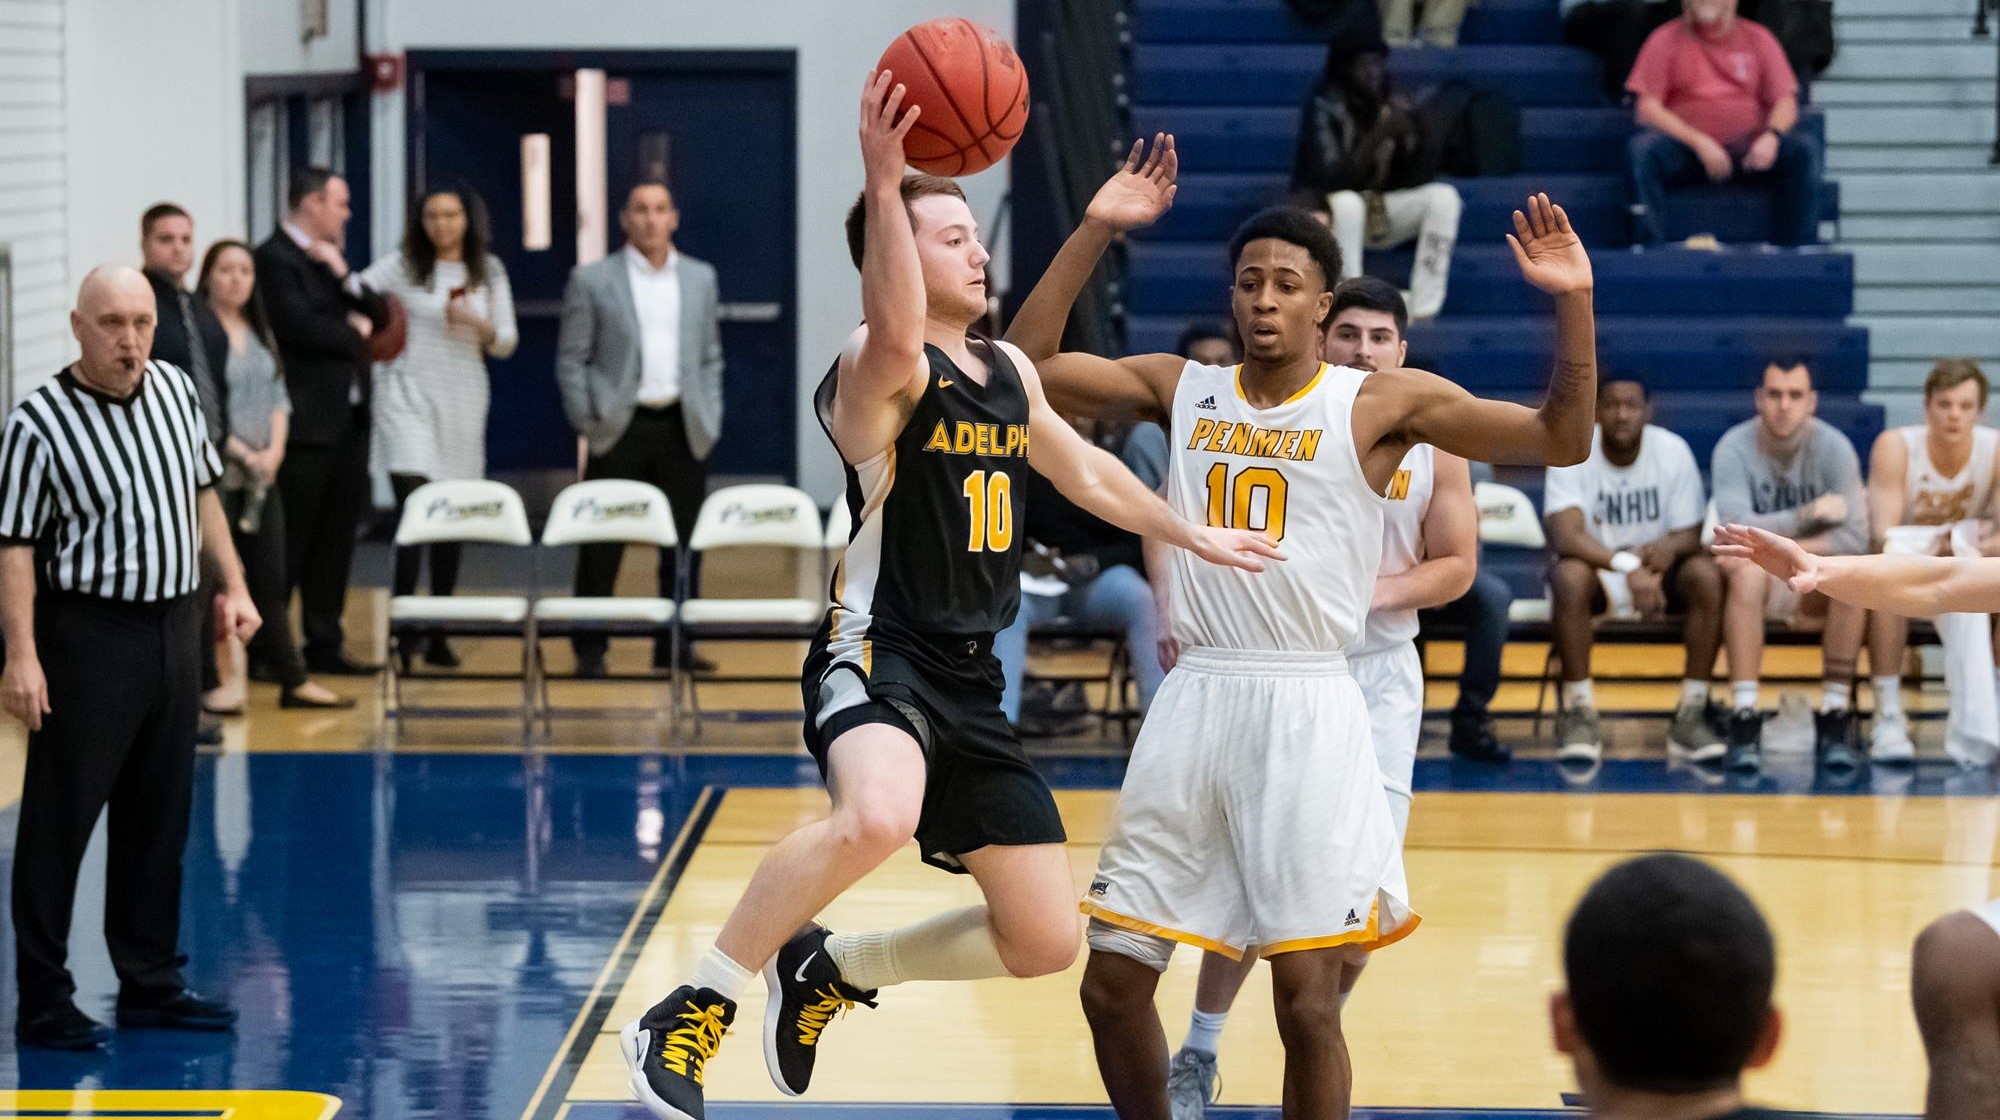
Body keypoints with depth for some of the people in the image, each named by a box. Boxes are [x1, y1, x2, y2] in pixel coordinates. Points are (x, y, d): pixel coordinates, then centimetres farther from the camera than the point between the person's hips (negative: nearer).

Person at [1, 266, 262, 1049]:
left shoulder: (175, 390, 5)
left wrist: (232, 586, 14)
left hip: (173, 626, 7)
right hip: (87, 637, -6)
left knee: (159, 816, 14)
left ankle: (151, 983, 24)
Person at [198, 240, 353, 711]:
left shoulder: (260, 334, 14)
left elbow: (279, 396, 14)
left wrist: (274, 449, -2)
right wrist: (243, 453, -15)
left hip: (262, 473, 7)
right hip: (216, 471, -7)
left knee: (269, 578, 9)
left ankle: (293, 680, 11)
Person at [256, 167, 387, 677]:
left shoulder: (330, 257, 18)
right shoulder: (275, 258, -9)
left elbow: (376, 314, 12)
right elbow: (300, 325, -20)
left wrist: (342, 275, -4)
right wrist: (353, 333, -4)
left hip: (348, 419, 8)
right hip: (306, 423, -8)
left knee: (335, 538, 11)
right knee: (291, 540, -4)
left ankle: (325, 643, 17)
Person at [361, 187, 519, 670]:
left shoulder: (488, 273, 9)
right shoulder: (401, 267, 0)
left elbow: (506, 343, 9)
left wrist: (477, 323, -9)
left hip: (462, 402, 4)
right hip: (407, 398, -4)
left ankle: (438, 635, 15)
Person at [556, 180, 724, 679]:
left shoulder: (700, 278, 12)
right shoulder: (591, 281, 1)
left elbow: (711, 357, 15)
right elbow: (571, 359, 2)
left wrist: (710, 420, 5)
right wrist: (588, 423, -6)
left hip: (683, 429, 3)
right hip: (620, 428, -3)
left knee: (684, 544, 4)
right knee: (601, 548, -1)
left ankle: (674, 646, 13)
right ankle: (590, 649, 7)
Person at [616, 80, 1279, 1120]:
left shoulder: (1010, 370, 15)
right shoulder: (880, 366, -11)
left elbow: (1086, 472, 32)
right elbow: (896, 338, -37)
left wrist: (1194, 536, 36)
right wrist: (884, 183, -47)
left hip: (971, 682, 8)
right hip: (878, 653, -8)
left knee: (1045, 942, 6)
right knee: (879, 817, -41)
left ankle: (833, 967, 28)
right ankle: (690, 1015, -24)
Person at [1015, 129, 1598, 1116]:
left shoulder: (1383, 404, -1)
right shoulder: (1181, 389, 10)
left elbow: (1563, 441, -6)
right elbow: (1026, 364, 5)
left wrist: (1573, 301, -19)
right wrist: (1093, 233, -2)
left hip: (1309, 711, -4)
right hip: (1194, 702, 4)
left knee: (1307, 1002, -6)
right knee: (1112, 984, 5)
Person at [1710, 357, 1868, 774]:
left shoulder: (1834, 448, -9)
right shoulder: (1734, 449, -11)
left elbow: (1856, 538, -18)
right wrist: (1806, 515, -23)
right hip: (1755, 584, -1)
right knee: (1747, 570, -36)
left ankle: (1835, 716, -26)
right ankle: (1744, 720, -38)